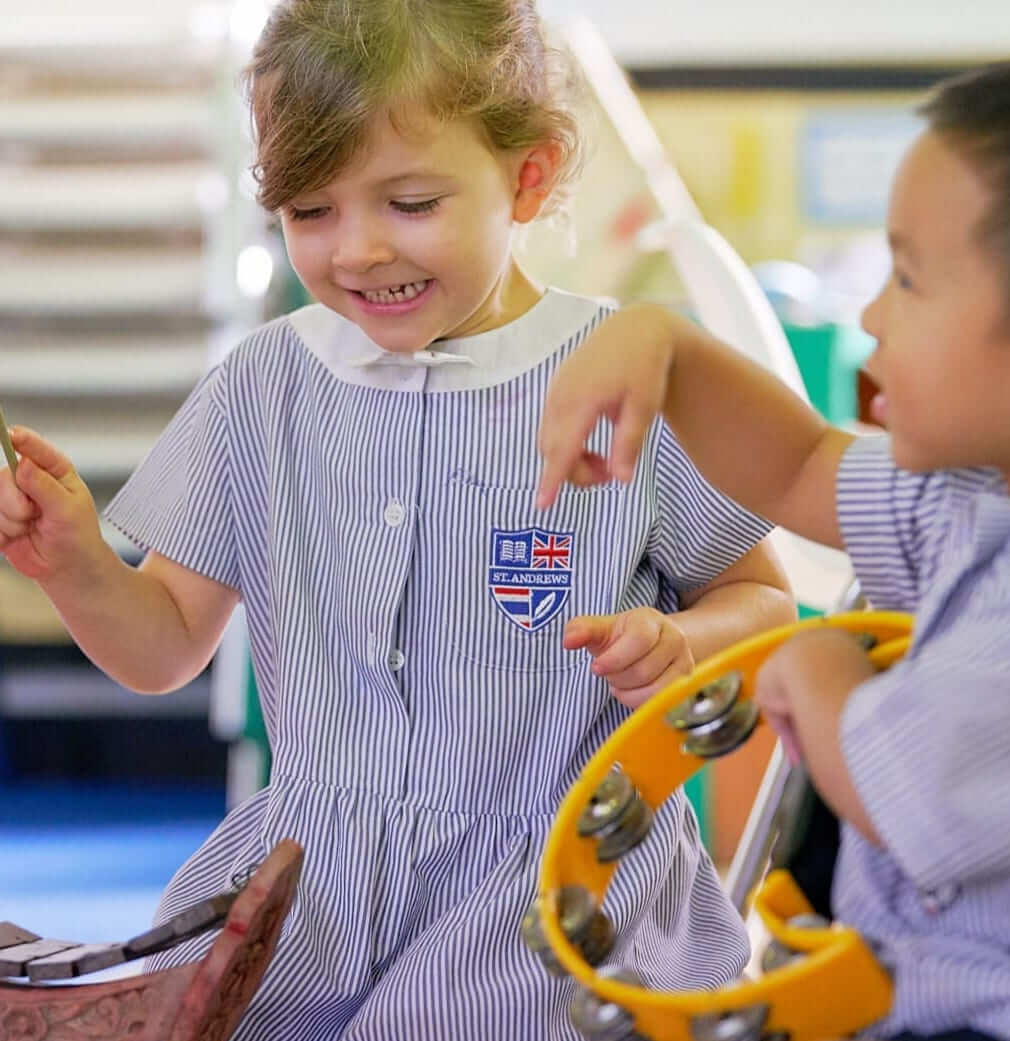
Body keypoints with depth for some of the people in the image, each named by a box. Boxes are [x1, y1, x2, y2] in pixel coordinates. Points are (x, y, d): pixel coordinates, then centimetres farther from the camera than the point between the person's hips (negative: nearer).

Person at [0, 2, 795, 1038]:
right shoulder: (265, 385, 4)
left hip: (558, 876, -3)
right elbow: (167, 648, 10)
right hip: (313, 868, 3)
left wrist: (679, 646, -17)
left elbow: (758, 599, 5)